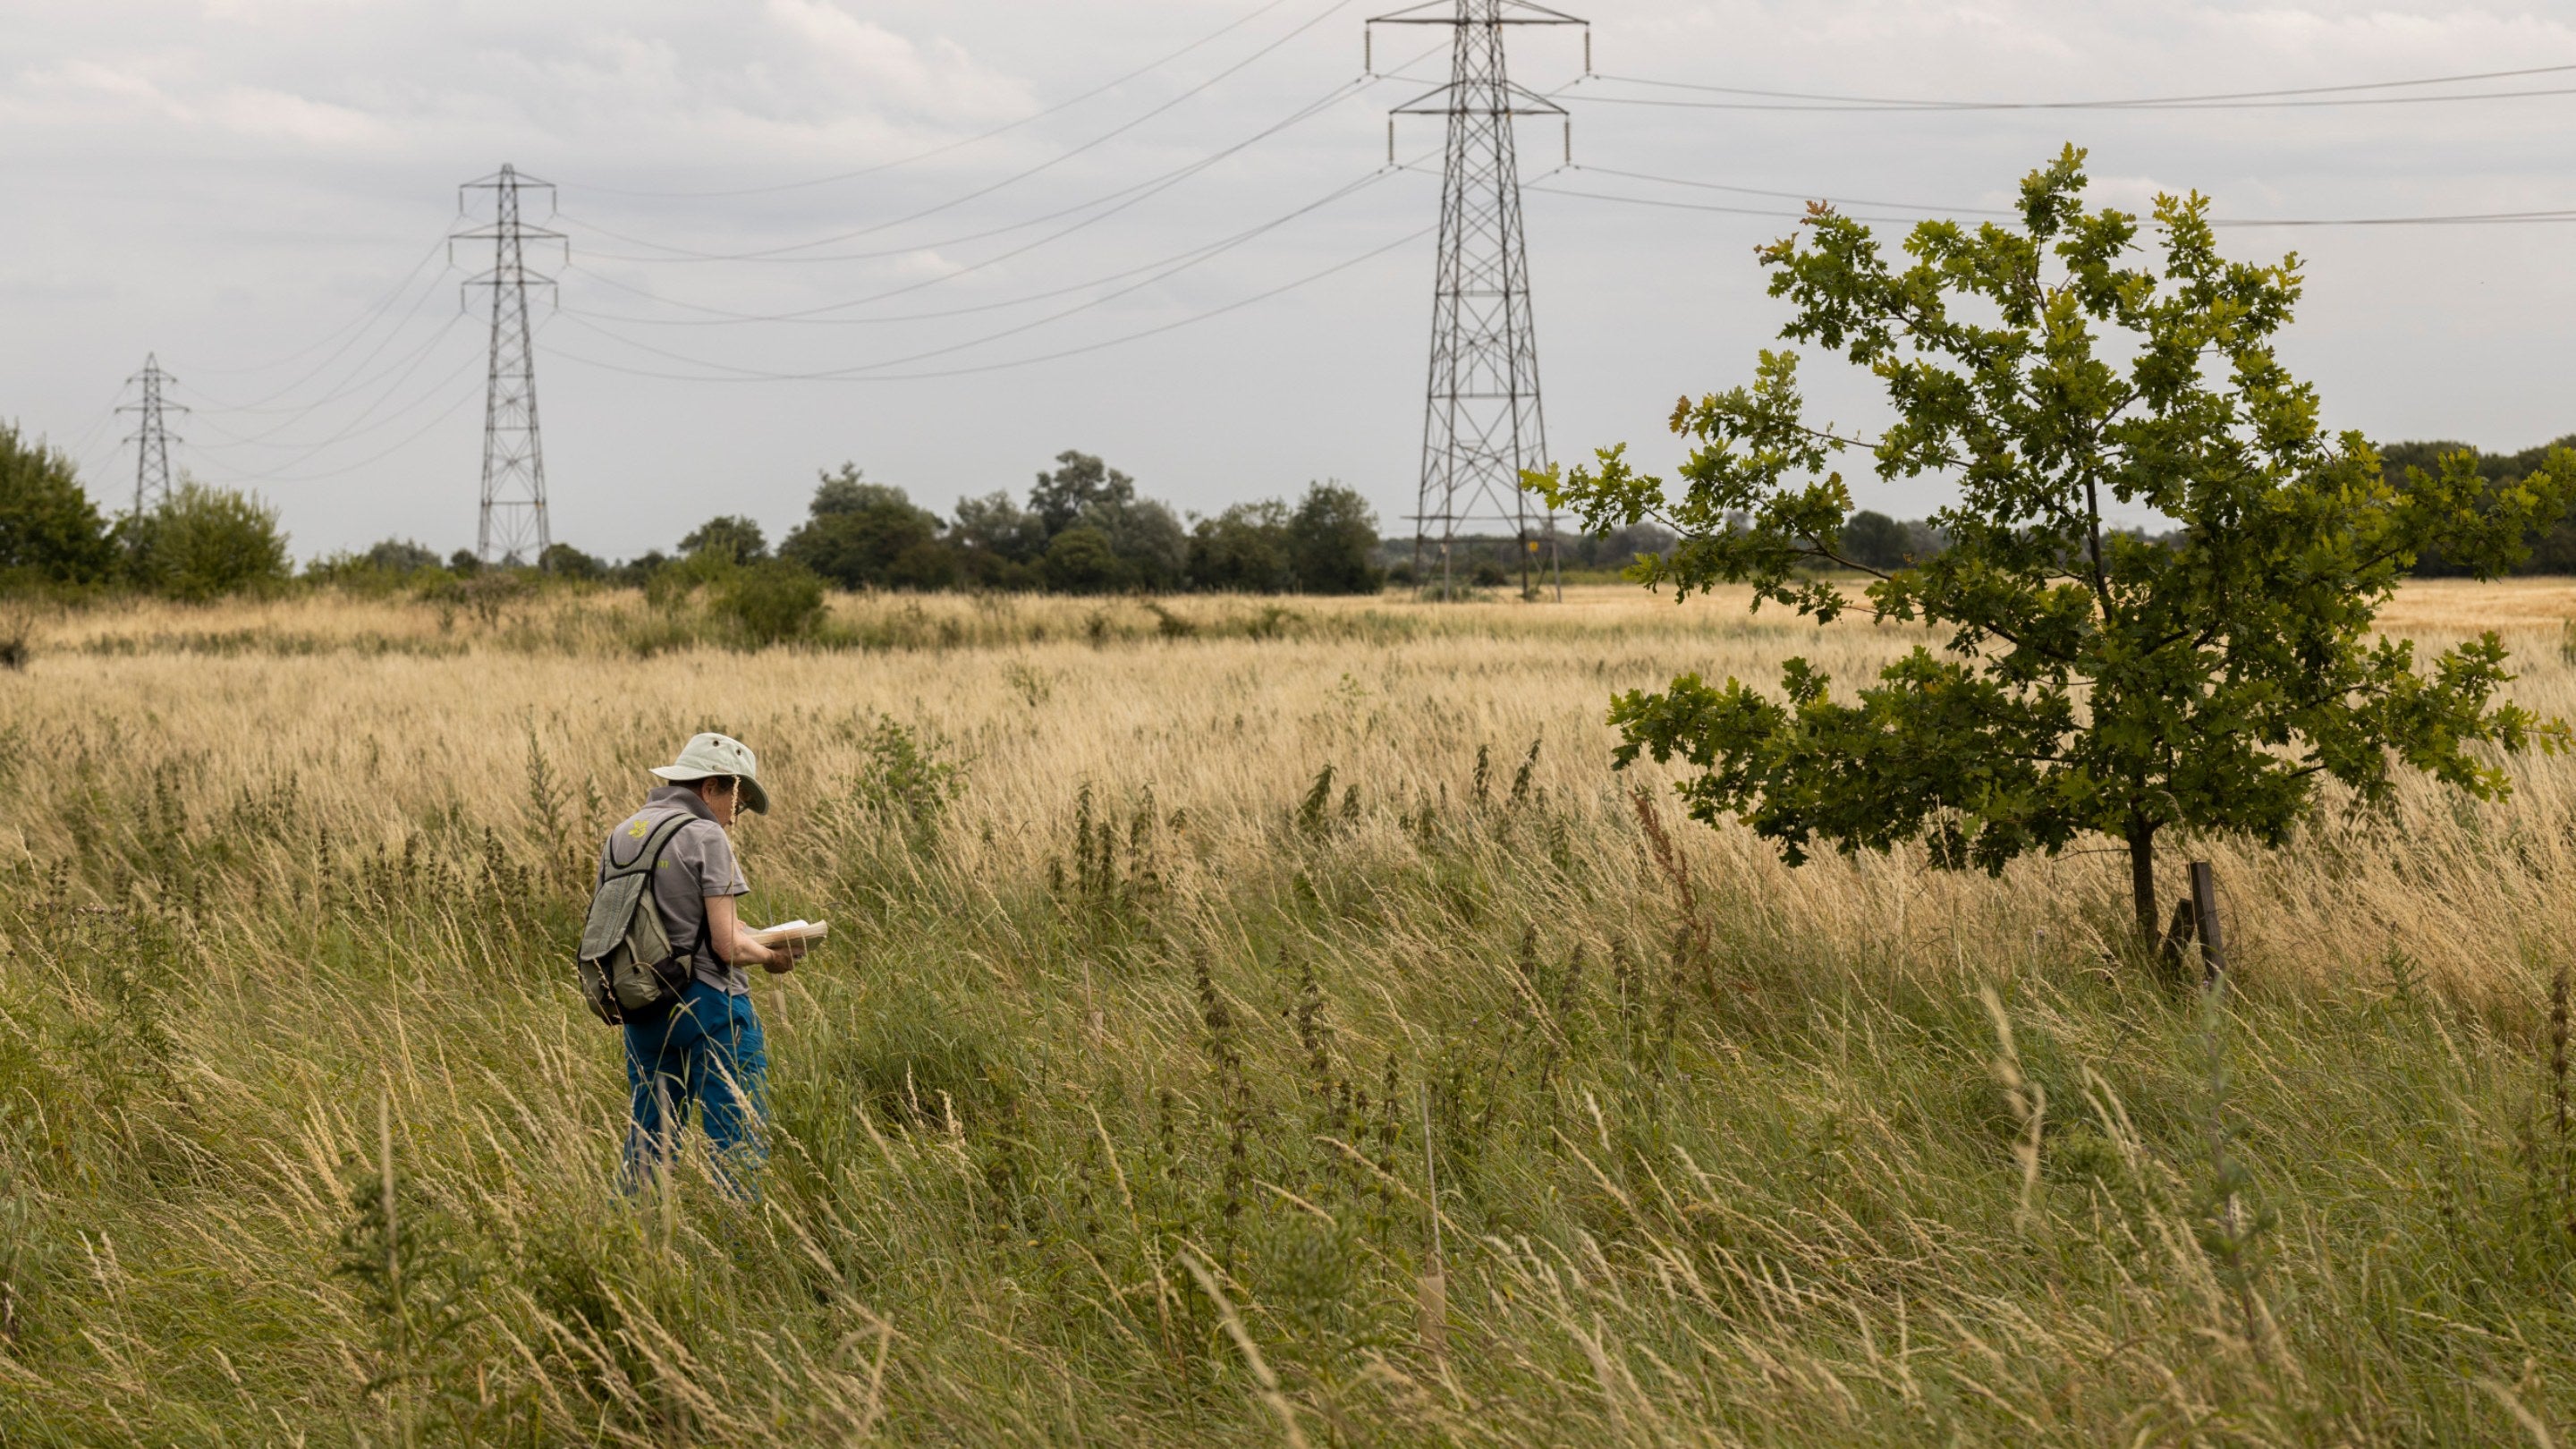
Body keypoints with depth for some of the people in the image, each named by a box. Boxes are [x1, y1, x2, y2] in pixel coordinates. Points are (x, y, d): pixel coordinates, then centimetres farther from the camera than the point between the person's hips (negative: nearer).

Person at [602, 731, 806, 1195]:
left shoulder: (620, 837, 10)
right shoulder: (705, 838, -11)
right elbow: (727, 944, -15)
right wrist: (771, 956, 5)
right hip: (708, 1006, -7)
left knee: (646, 1146, 13)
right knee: (738, 1141, -1)